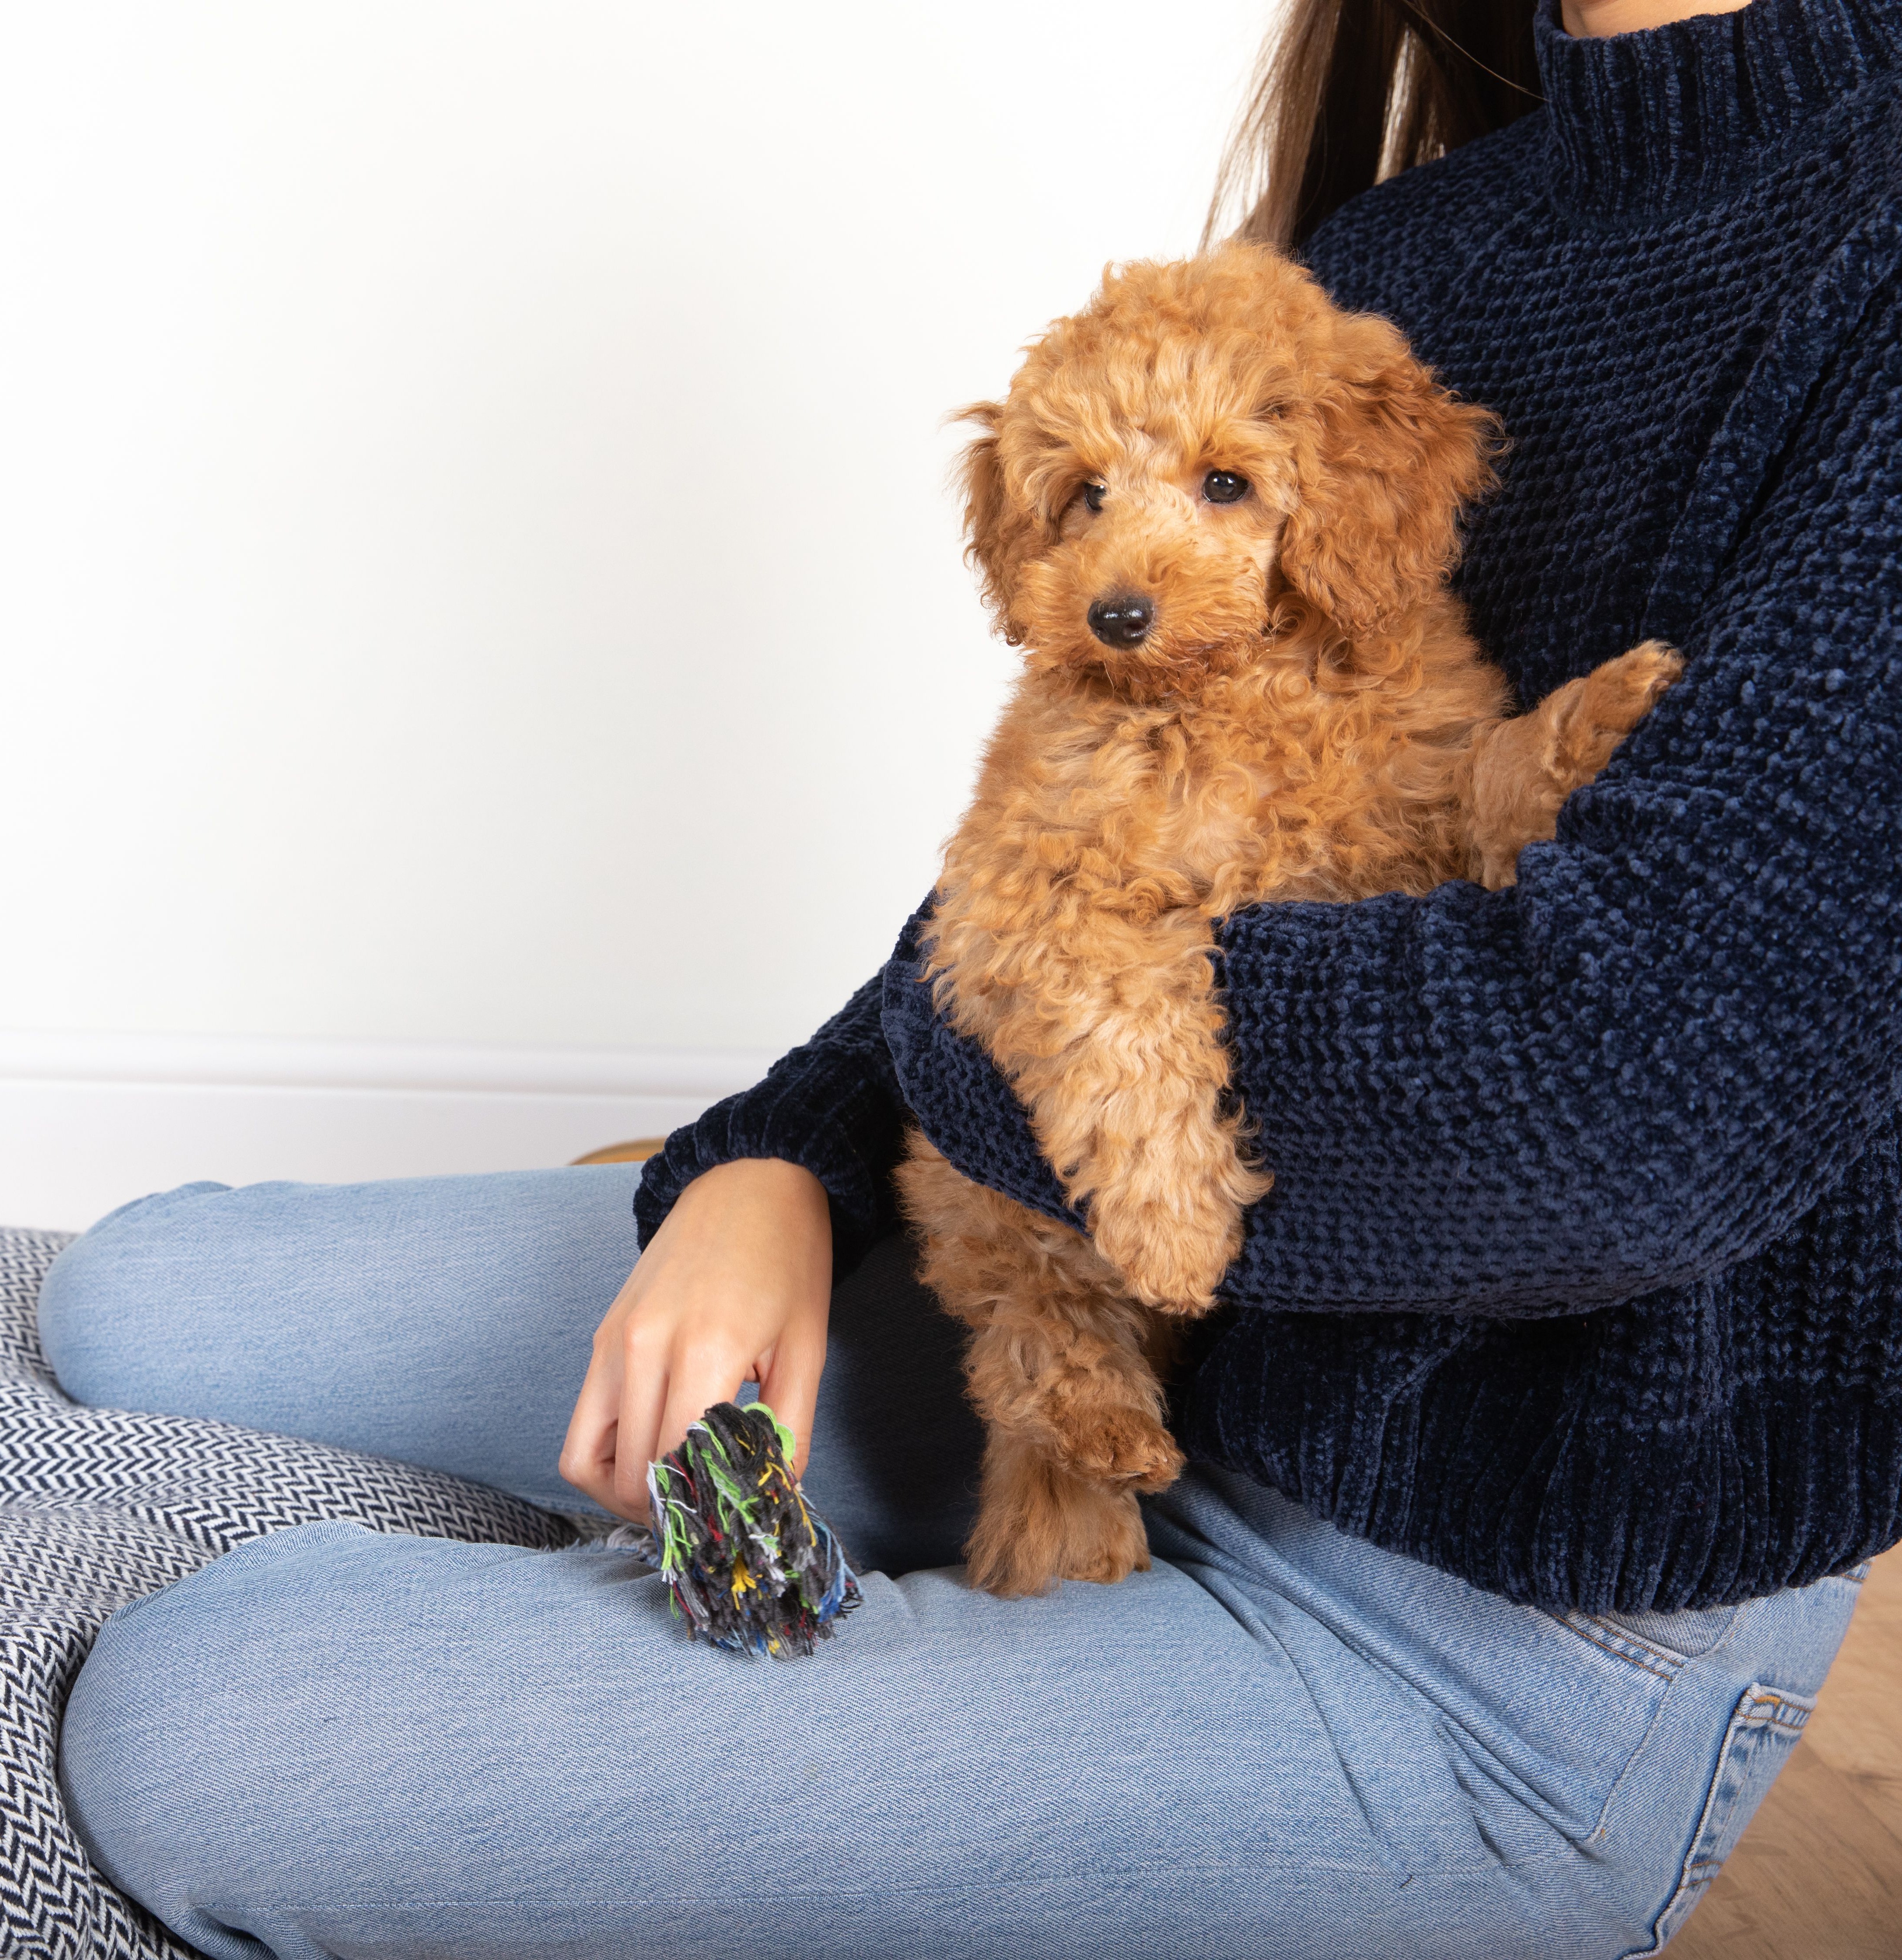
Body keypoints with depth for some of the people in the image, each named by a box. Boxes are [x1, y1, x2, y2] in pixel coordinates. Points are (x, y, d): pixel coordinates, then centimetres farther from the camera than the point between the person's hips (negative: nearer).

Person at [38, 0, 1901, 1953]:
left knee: (185, 1724, -17)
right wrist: (779, 1167, -10)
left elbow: (1640, 1094, -33)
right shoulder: (1373, 254, 6)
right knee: (141, 1290, 8)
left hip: (1489, 1639, -7)